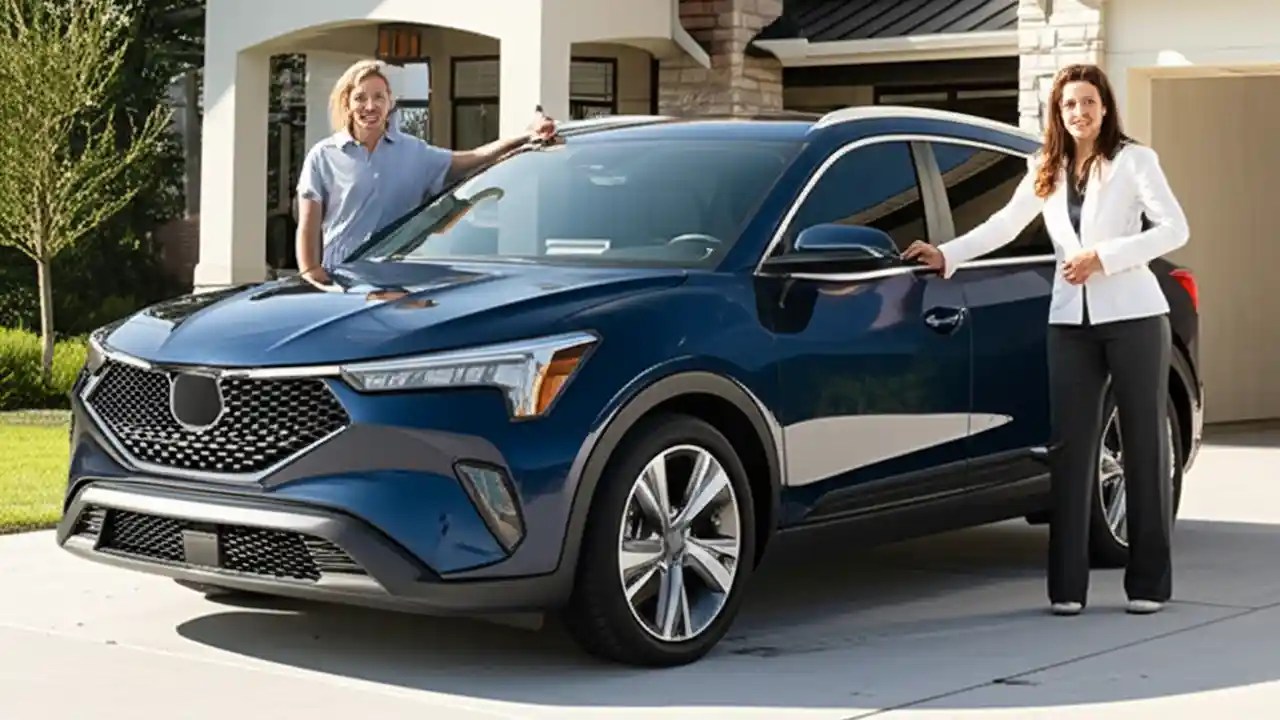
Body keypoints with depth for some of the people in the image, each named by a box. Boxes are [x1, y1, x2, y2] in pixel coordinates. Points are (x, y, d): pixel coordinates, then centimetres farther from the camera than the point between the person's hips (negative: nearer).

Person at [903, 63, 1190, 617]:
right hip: (1071, 321, 4)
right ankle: (1067, 585, 2)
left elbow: (1174, 229, -8)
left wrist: (1102, 258, -14)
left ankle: (1149, 583, 7)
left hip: (1132, 316, -4)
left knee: (1143, 444, 2)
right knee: (1070, 446, -1)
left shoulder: (1133, 160, 0)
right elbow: (1006, 224, 14)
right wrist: (947, 255, 2)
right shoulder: (1046, 171, 14)